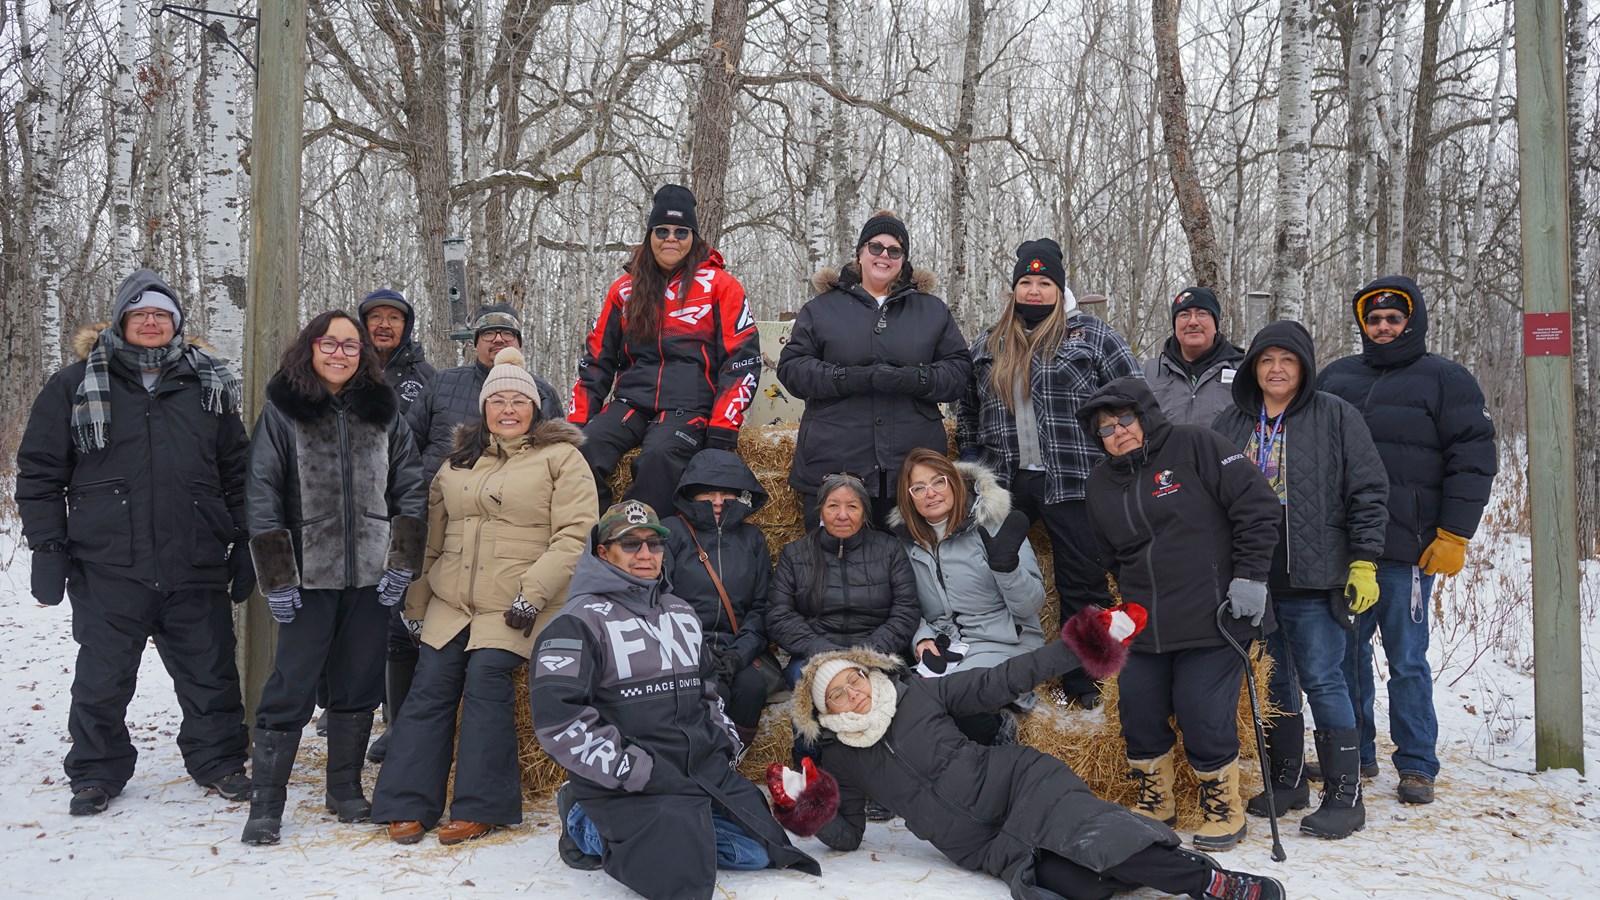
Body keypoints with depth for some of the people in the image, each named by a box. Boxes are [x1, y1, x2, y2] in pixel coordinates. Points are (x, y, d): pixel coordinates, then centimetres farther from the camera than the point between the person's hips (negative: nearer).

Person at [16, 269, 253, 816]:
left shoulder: (208, 385, 9)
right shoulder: (75, 386, 4)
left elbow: (237, 472, 11)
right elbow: (40, 472, 4)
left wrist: (244, 546, 7)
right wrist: (47, 549, -2)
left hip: (196, 566, 1)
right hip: (108, 567, -1)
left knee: (210, 672, 9)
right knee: (103, 678, 8)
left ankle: (218, 760, 27)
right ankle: (97, 772, 26)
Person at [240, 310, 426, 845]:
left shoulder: (383, 411, 8)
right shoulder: (282, 410, 0)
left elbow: (410, 487, 8)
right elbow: (262, 496, -2)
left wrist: (402, 562, -1)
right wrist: (276, 576, -7)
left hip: (370, 575, 3)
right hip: (309, 575, -3)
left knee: (359, 685, 10)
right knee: (291, 687, -3)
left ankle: (345, 789, 24)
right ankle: (265, 805, 7)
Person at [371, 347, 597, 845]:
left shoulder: (561, 458, 0)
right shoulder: (458, 461, 17)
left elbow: (574, 535, -9)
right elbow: (431, 537, 20)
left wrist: (534, 593, -17)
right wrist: (415, 603, 16)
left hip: (516, 605, -5)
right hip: (451, 600, 5)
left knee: (486, 679, -19)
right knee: (430, 686, -4)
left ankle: (481, 806, -9)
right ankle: (408, 804, 3)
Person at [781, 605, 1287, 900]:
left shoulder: (919, 695, 2)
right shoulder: (840, 761, 4)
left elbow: (995, 683, 3)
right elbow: (848, 835, 12)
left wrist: (1076, 651, -3)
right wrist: (813, 818, -11)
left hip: (1016, 782, 0)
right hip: (982, 846, 0)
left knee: (1088, 835, -30)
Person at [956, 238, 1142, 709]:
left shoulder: (1093, 335, 0)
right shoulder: (989, 345, 14)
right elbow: (967, 404, 27)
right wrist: (970, 454, 17)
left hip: (1074, 483, -4)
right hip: (1006, 483, 4)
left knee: (1082, 583, 1)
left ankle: (1081, 684, 13)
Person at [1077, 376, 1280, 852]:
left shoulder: (1195, 446, -5)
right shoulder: (1101, 486, 12)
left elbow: (1256, 505, -8)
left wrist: (1249, 576, -11)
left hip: (1213, 620, -5)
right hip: (1144, 630, 6)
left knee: (1204, 720, -6)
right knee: (1139, 716, 6)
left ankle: (1223, 807, 18)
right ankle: (1155, 801, 30)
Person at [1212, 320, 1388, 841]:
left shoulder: (1335, 417, -1)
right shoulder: (1230, 426, 11)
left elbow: (1368, 492, -2)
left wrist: (1364, 563, -7)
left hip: (1313, 579, -4)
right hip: (1251, 578, 5)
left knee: (1321, 680, -4)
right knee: (1274, 679, 12)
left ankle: (1344, 794, 6)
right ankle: (1287, 782, 25)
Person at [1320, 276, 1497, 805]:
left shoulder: (1446, 380, 3)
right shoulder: (1336, 378, 15)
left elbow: (1473, 460, -2)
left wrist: (1453, 536, -8)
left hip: (1404, 552, -4)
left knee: (1407, 661, 2)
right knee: (1343, 653, 9)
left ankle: (1417, 766, 13)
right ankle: (1354, 754, 22)